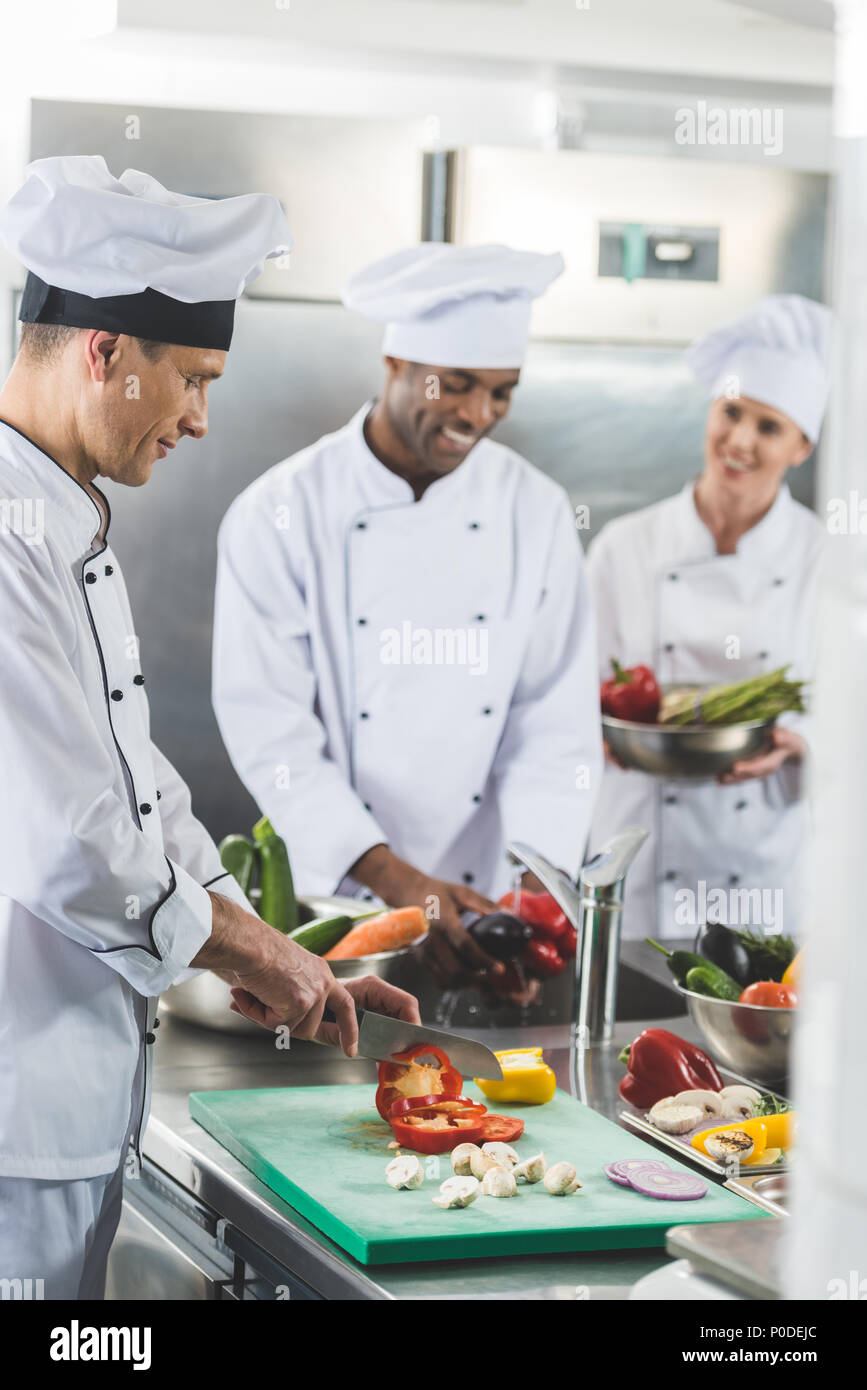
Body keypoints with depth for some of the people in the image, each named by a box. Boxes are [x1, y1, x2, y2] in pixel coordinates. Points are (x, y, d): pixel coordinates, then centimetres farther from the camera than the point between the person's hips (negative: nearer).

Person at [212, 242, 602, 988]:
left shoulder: (536, 512, -1)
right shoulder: (280, 515, -10)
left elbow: (557, 728, -3)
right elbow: (270, 731, -14)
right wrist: (396, 881, -23)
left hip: (485, 903, 2)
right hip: (334, 903, -2)